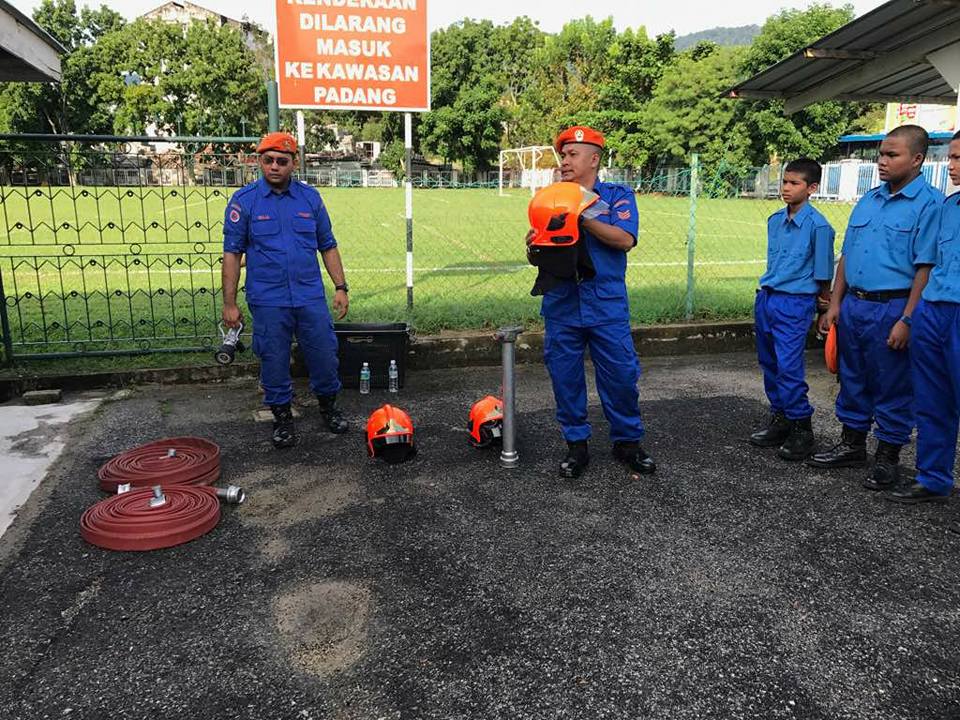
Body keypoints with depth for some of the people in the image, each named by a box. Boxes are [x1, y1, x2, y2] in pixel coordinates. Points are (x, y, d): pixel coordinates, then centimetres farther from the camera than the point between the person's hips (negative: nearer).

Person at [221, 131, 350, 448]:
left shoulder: (310, 197, 5)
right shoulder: (244, 200, -3)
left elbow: (328, 246, 10)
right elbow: (232, 253, -2)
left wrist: (341, 287, 4)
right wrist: (229, 303, -5)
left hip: (311, 298, 2)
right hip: (268, 301, -2)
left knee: (324, 356, 8)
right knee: (274, 362, 8)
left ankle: (328, 405, 32)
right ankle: (282, 417, 27)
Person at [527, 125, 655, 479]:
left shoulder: (618, 196, 4)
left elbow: (625, 239, -14)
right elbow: (536, 254, 7)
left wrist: (582, 219, -20)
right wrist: (534, 246, -16)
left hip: (607, 306, -2)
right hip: (561, 306, 3)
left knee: (621, 376, 3)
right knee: (565, 379, 8)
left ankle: (628, 441, 23)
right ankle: (576, 444, 23)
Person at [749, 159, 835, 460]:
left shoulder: (818, 226, -12)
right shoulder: (775, 220, 8)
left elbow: (822, 272, -5)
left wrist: (823, 301, 5)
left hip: (794, 304, -7)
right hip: (766, 299, 7)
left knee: (789, 367, -10)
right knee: (769, 364, 13)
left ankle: (801, 428, 4)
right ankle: (779, 419, 26)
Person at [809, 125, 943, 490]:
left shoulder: (929, 203, -8)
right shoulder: (868, 200, 13)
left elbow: (926, 267, -14)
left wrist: (906, 320, -19)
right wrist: (835, 305, 9)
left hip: (892, 309, -7)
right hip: (853, 305, 7)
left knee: (892, 388, 5)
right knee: (853, 379, 16)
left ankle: (888, 457, 18)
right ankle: (852, 445, 31)